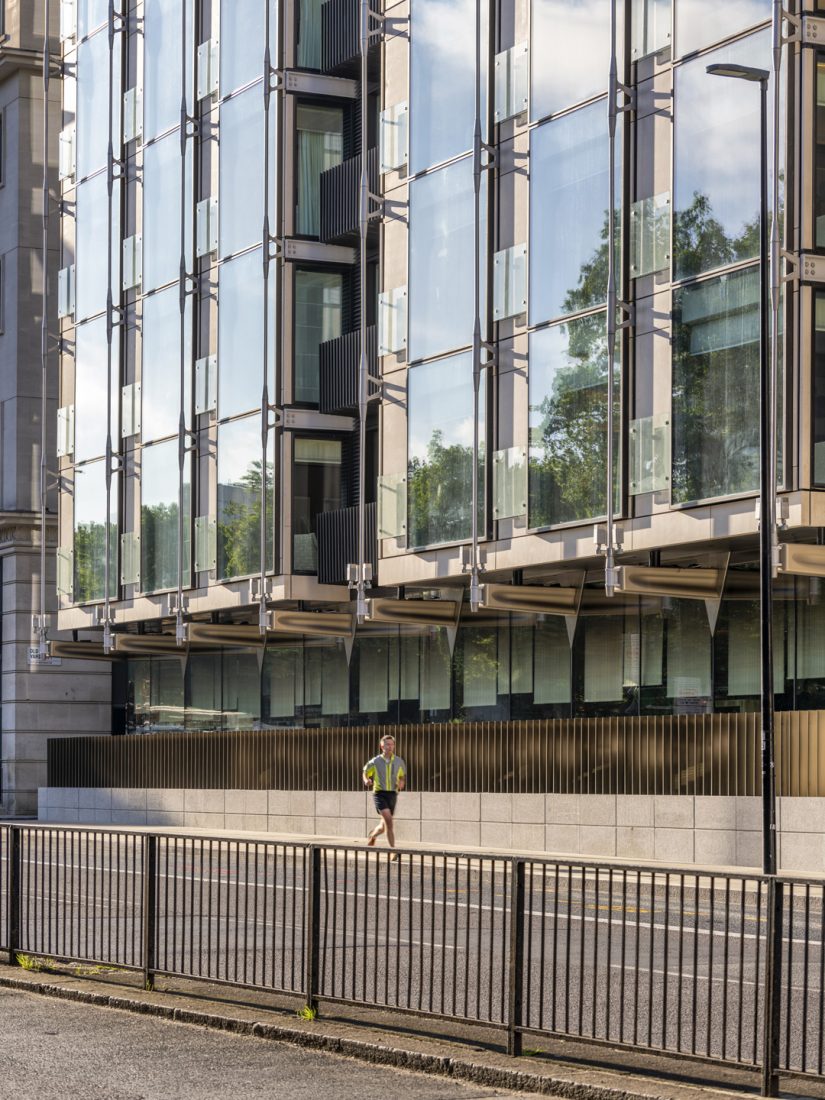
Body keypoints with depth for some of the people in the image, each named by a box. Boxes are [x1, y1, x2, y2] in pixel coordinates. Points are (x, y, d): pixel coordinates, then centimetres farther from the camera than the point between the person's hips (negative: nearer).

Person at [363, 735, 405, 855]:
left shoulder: (399, 762, 5)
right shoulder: (375, 762, 0)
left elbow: (402, 777, 19)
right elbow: (366, 773, 16)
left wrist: (401, 783, -5)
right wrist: (367, 781, -8)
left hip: (392, 794, 3)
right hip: (379, 794, -3)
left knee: (384, 826, 10)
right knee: (388, 820, -24)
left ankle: (373, 835, 46)